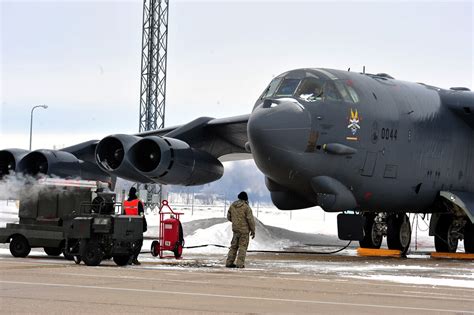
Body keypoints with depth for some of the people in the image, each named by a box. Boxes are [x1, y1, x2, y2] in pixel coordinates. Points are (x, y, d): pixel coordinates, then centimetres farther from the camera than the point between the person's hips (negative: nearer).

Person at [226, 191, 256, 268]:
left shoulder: (232, 206, 3)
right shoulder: (246, 207, -13)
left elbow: (229, 217, 12)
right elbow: (250, 220, -14)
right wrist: (253, 231, -5)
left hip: (235, 229, 5)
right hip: (244, 230, -5)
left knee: (234, 246, 13)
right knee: (243, 247, 1)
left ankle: (229, 263, 11)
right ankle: (240, 264, -5)